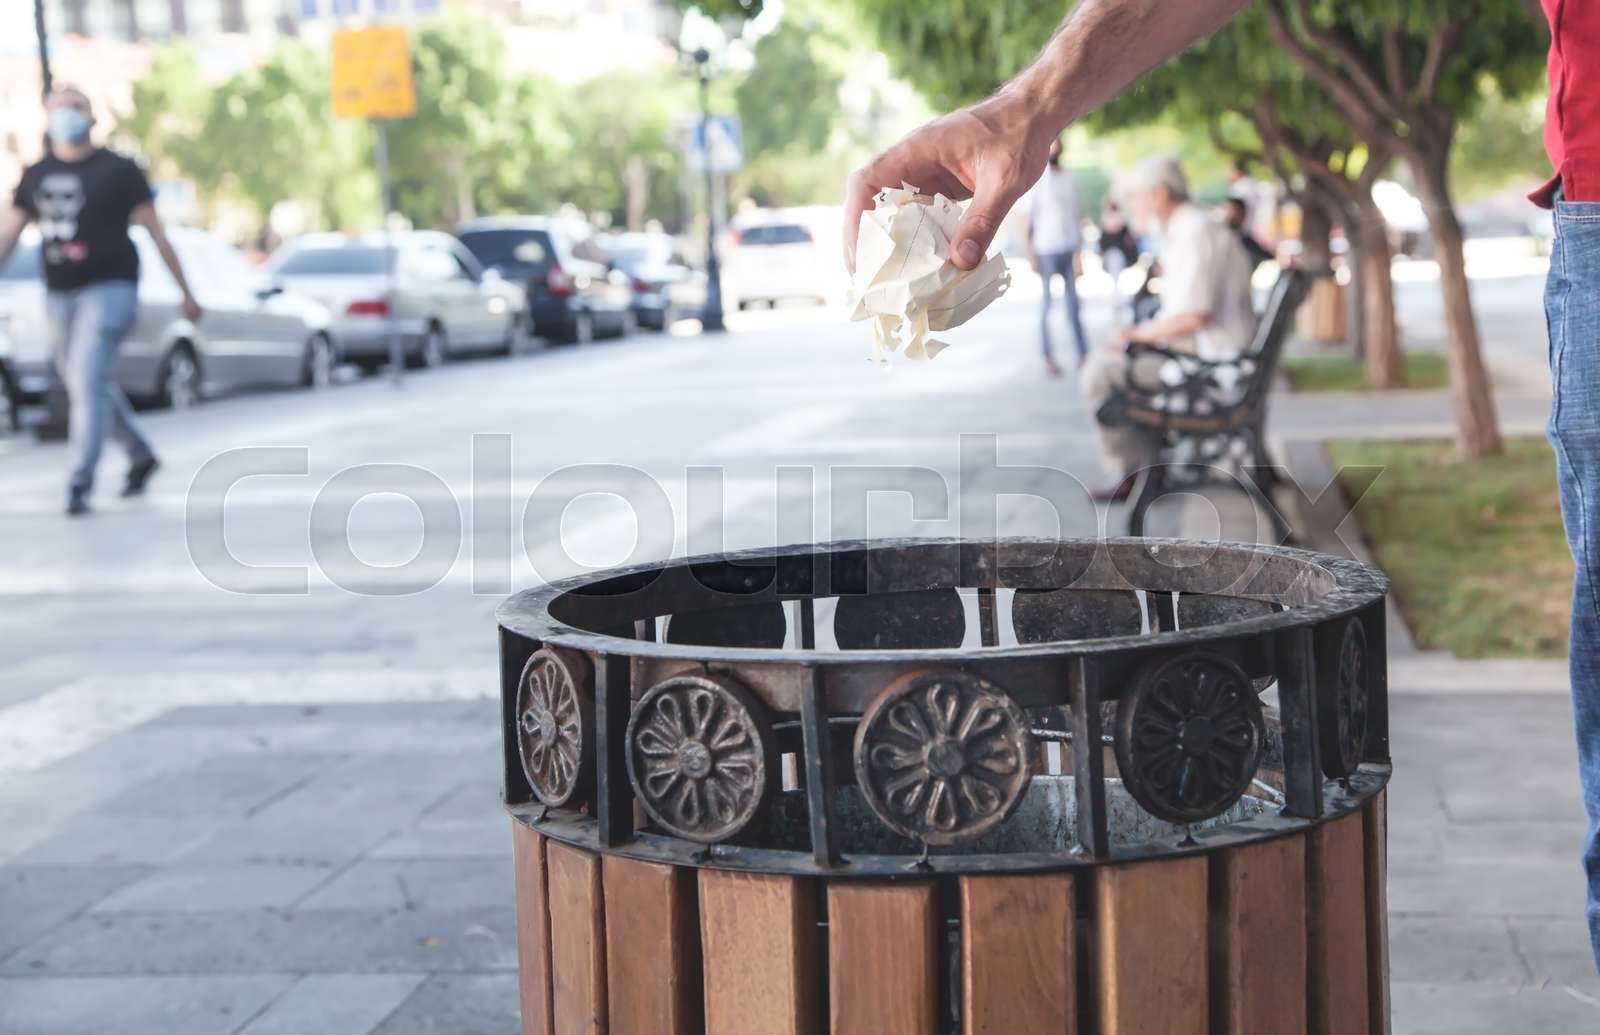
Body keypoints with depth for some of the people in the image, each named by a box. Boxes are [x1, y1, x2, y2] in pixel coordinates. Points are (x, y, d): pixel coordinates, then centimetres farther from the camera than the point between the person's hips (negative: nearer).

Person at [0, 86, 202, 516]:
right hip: (59, 295, 6)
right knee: (90, 385, 14)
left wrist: (186, 292, 1)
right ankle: (141, 456, 36)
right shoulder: (35, 175, 10)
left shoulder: (118, 170, -2)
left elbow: (155, 232, 0)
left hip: (110, 289, -5)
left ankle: (79, 483, -16)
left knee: (87, 380, -17)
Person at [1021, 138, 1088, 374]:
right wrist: (1030, 256, -10)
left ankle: (1082, 354, 9)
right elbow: (1026, 222, -5)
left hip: (1069, 249, 4)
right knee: (1046, 305, 2)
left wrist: (1078, 251, 6)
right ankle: (1047, 357, 7)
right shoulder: (1036, 180, -3)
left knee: (1073, 302, 6)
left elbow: (1077, 217, 13)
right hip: (1047, 251, -4)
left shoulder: (1070, 180, 11)